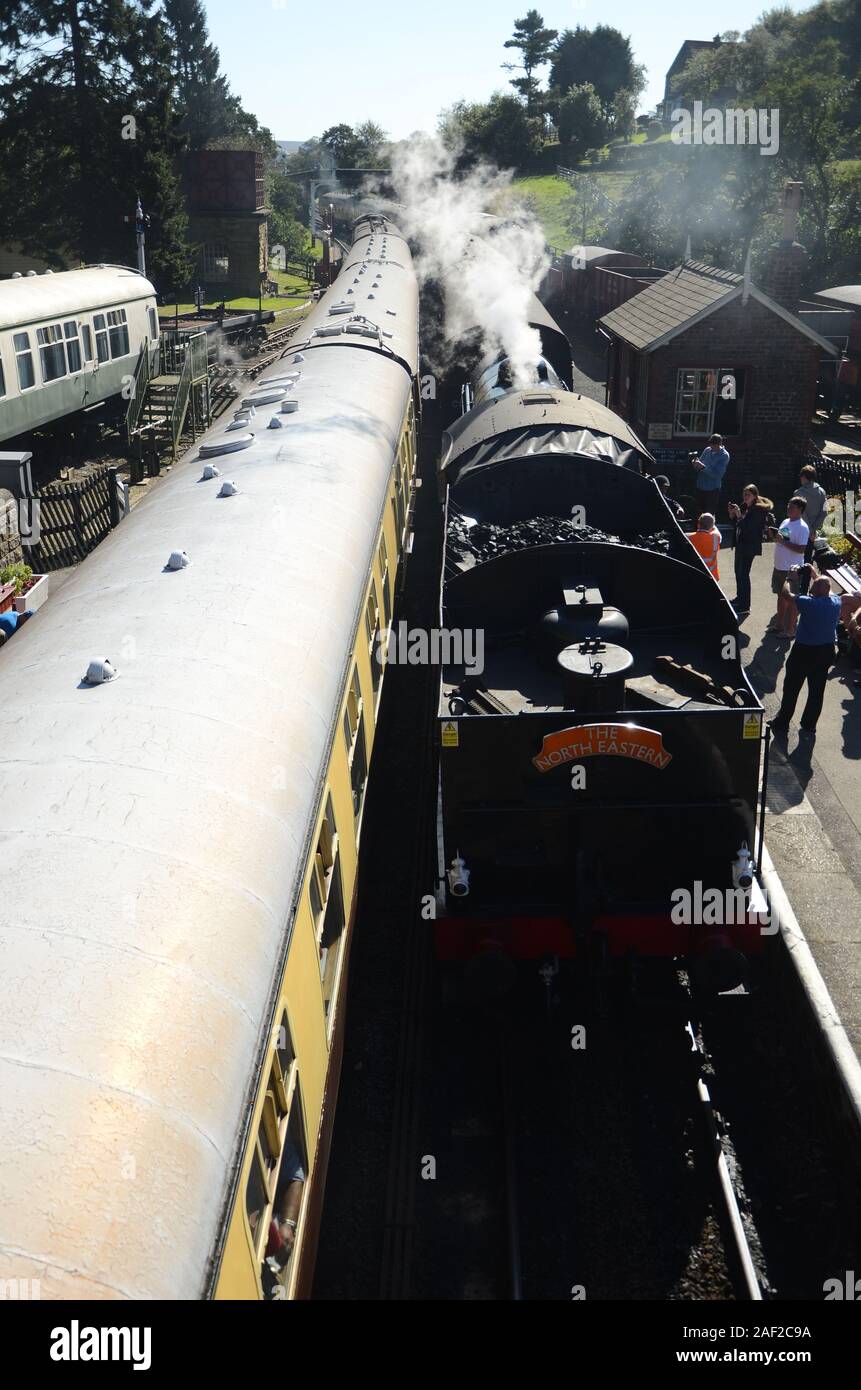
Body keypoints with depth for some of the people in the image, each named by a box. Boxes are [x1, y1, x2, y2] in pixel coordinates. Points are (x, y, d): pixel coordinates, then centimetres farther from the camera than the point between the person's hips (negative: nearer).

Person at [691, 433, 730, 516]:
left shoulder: (724, 456, -11)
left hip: (712, 490, -5)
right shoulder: (707, 450, 5)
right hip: (700, 487, 5)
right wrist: (695, 463, -12)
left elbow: (717, 474, -20)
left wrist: (702, 466, -27)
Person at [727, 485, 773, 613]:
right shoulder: (744, 507, 8)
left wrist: (739, 515, -26)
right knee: (738, 571, 19)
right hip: (740, 543, 9)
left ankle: (745, 605, -1)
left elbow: (748, 527, -24)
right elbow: (736, 525, 15)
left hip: (750, 546, -9)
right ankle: (740, 597, 36)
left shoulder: (758, 510, -16)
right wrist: (732, 514, -1)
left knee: (743, 573, -7)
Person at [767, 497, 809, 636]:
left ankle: (790, 629, 10)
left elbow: (801, 549, -23)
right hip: (779, 567, 8)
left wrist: (783, 541, -24)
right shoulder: (785, 522, 9)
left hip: (792, 569, -8)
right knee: (781, 595, 19)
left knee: (791, 599, 1)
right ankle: (779, 624, 33)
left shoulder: (802, 527, -17)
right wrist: (773, 535, -1)